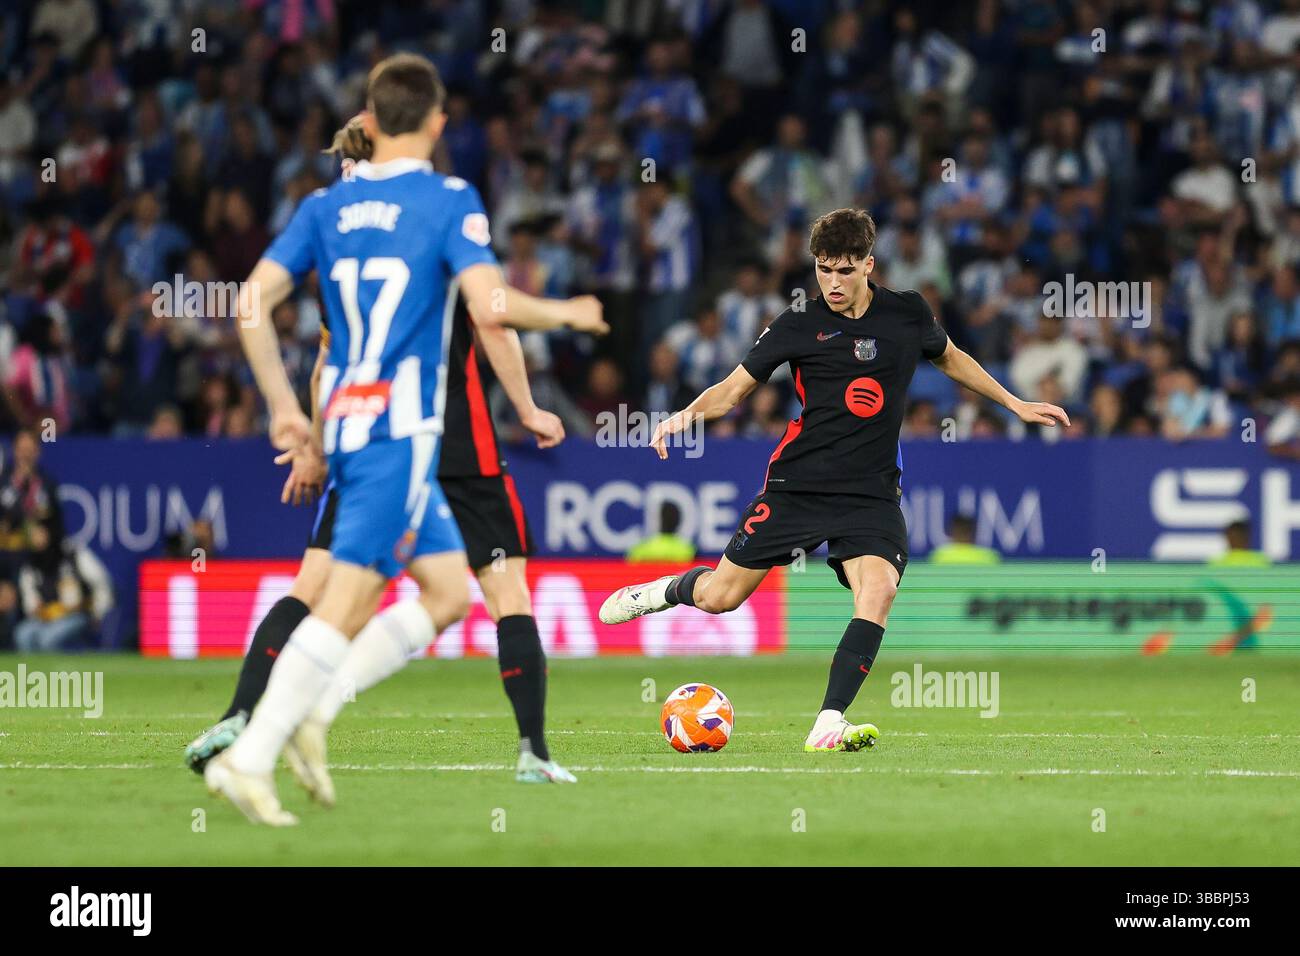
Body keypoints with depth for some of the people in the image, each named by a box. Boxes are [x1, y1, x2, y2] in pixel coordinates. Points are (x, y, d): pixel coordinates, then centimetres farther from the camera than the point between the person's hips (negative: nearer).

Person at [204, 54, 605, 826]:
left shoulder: (326, 207, 10)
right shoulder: (450, 201, -6)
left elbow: (253, 306, 5)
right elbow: (490, 305, -18)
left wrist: (285, 408, 12)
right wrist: (563, 313, 1)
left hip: (343, 421, 7)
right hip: (400, 430, -7)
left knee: (449, 593, 14)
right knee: (348, 604, -8)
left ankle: (313, 712, 5)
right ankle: (250, 757, -14)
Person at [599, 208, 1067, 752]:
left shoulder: (908, 314, 2)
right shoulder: (799, 326, -3)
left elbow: (950, 358, 24)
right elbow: (734, 388, 2)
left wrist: (1015, 405, 27)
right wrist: (686, 415, -17)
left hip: (871, 494, 1)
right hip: (798, 483, -1)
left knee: (878, 589, -26)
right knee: (719, 598, 1)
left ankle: (828, 725, -26)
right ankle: (665, 590, 38)